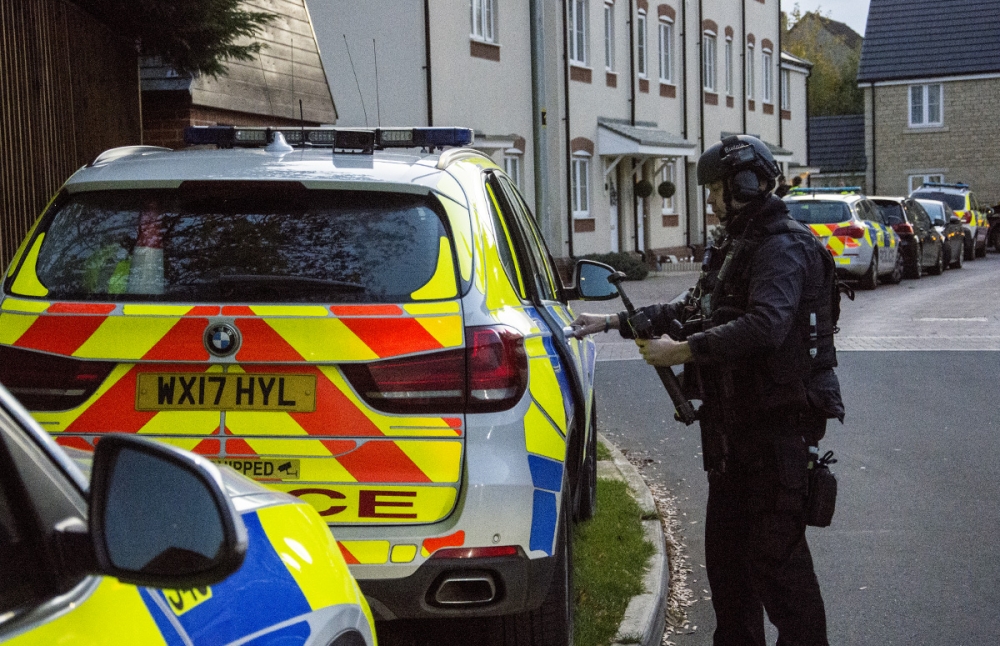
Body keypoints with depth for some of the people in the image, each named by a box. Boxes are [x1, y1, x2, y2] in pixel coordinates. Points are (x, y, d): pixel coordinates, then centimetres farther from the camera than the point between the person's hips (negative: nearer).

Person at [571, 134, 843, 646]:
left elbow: (764, 326, -30)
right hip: (735, 426, 10)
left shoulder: (784, 248, -14)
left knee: (776, 556, -9)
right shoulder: (735, 248, 19)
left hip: (777, 425, -10)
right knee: (725, 548, 16)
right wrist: (612, 322, 17)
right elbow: (691, 311, 24)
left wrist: (682, 351, -28)